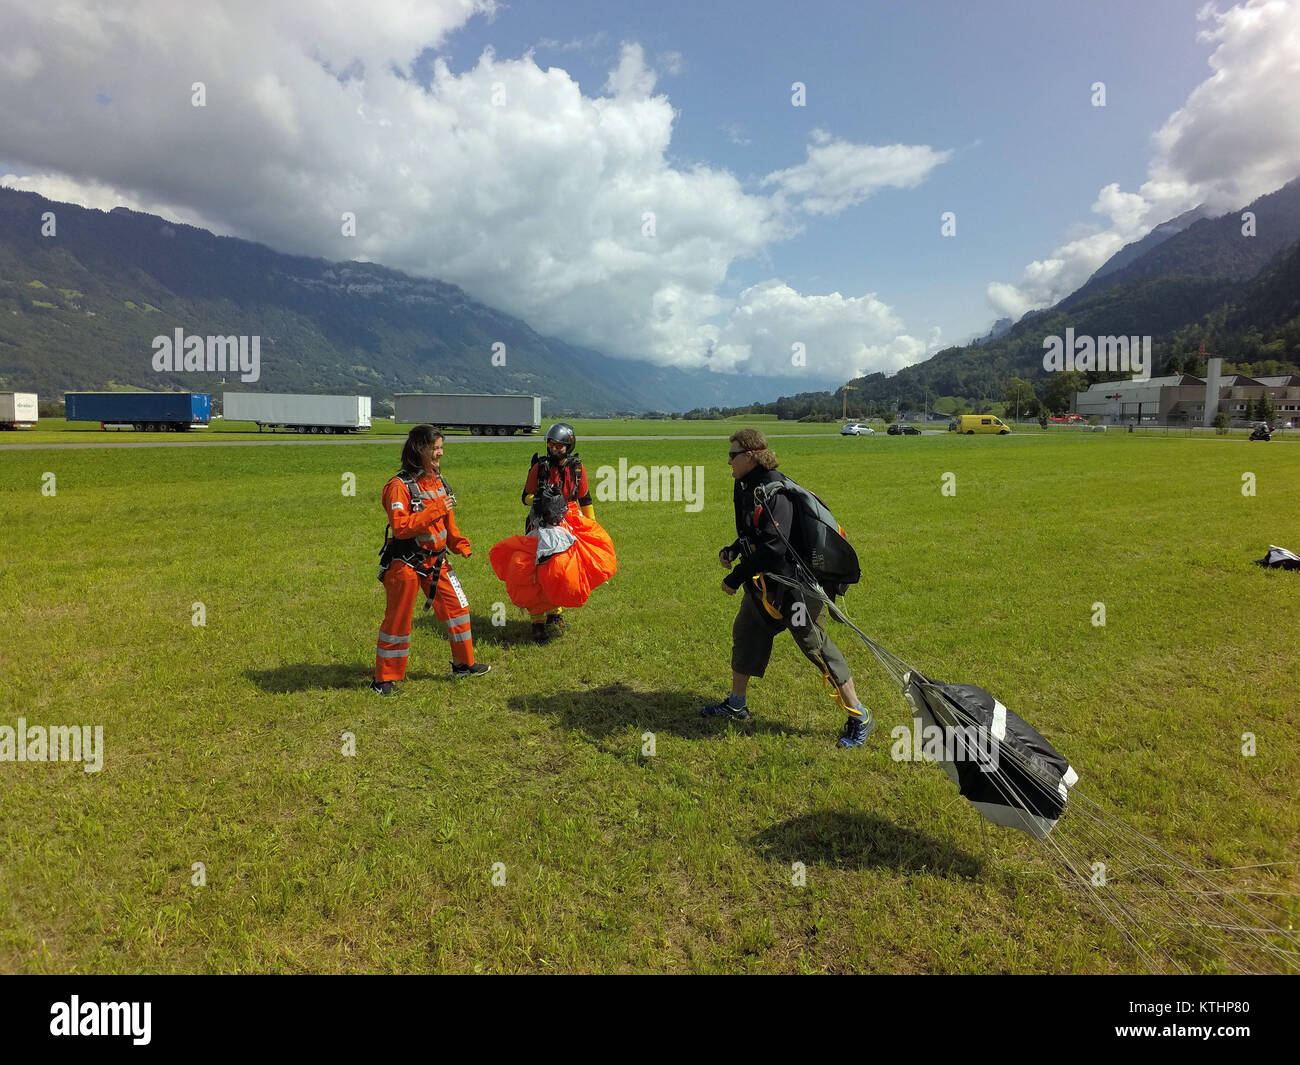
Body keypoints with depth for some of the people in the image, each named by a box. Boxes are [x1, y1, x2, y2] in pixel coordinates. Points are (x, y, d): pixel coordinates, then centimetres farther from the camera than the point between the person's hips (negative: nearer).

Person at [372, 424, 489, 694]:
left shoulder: (437, 480, 8)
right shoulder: (400, 486, -17)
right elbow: (400, 527, -27)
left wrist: (459, 544, 14)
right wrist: (435, 510, -27)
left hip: (436, 561, 8)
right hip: (406, 563, -7)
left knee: (457, 606, 11)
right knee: (398, 619, 1)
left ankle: (463, 664, 28)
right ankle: (384, 679, 16)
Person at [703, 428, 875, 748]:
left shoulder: (774, 490, -23)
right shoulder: (745, 487, 8)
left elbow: (773, 546, -29)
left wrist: (736, 577, -23)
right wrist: (733, 550, 4)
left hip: (791, 583, -10)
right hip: (763, 583, 10)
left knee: (813, 643, -6)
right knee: (745, 633, 17)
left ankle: (859, 718, 6)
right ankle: (735, 705, 34)